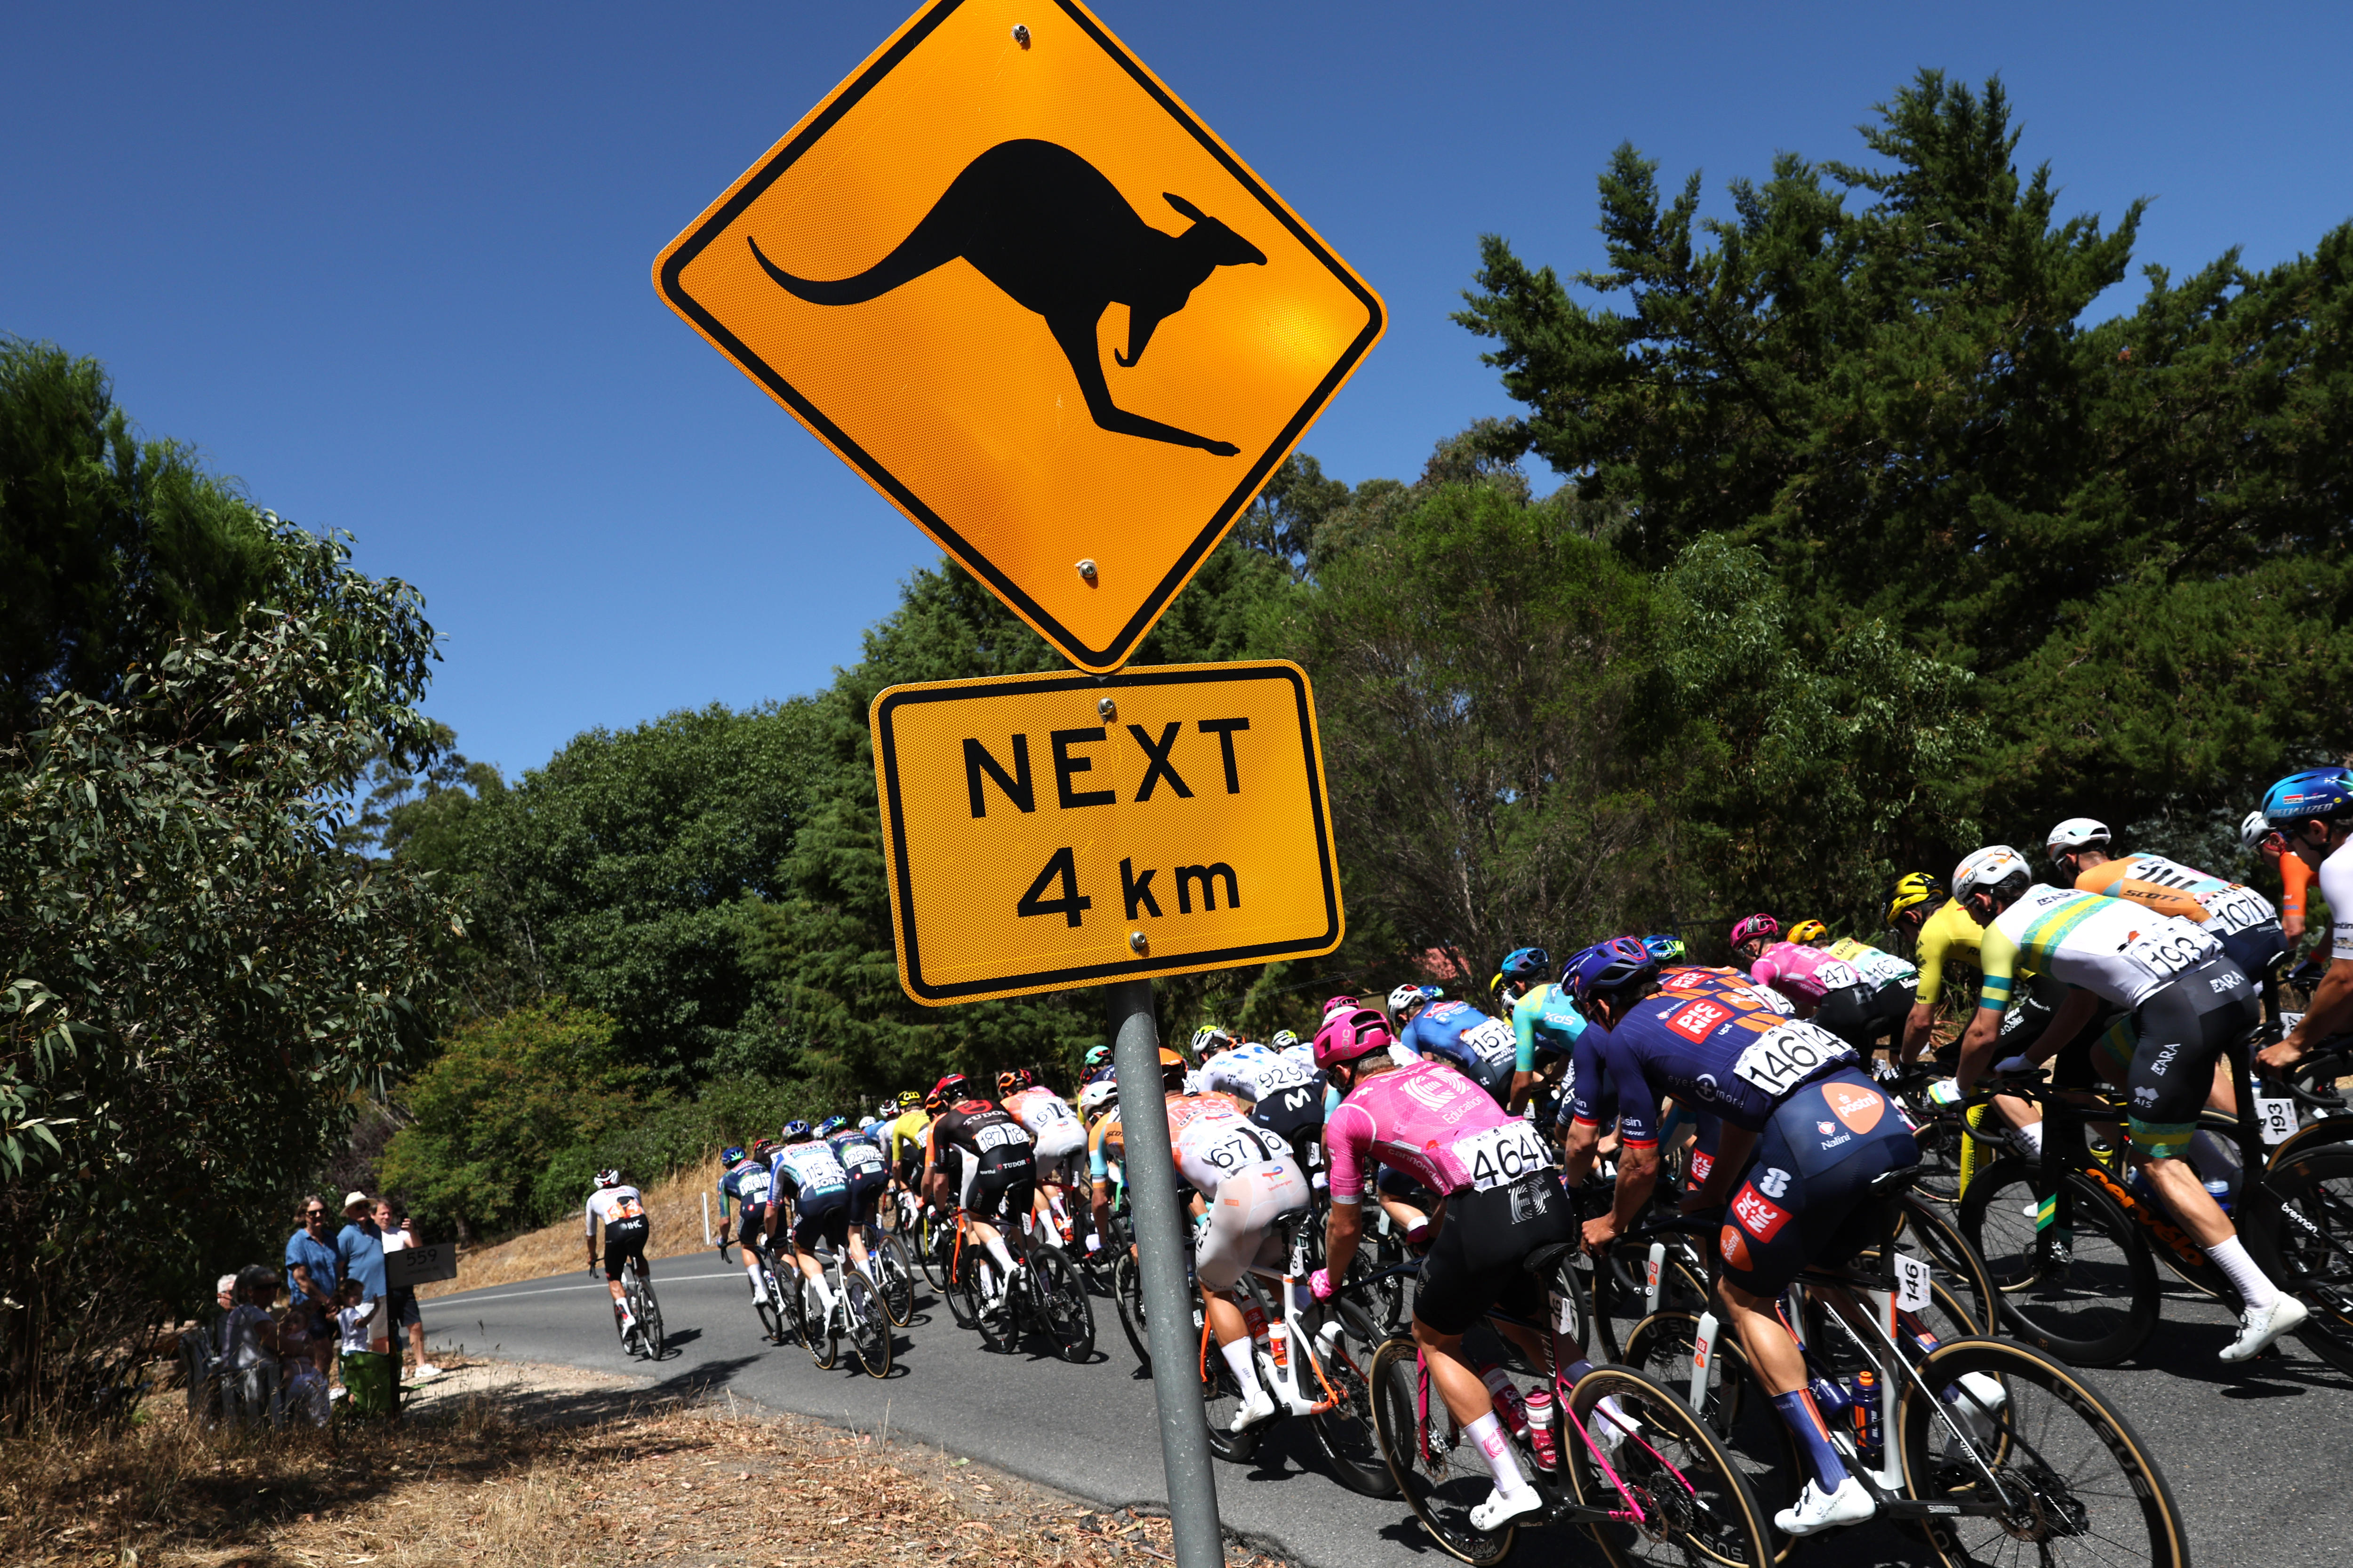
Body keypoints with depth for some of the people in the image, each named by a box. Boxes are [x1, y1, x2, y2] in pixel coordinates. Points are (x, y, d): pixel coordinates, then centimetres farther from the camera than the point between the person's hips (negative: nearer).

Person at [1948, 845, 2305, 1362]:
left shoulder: (2002, 930, 10)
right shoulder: (2069, 896, 31)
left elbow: (1984, 1034, 11)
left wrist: (1959, 1091, 28)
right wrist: (2028, 1061, 46)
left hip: (2180, 1008, -8)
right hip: (2233, 977, 8)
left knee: (2161, 1163, 2)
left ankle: (2264, 1300, -7)